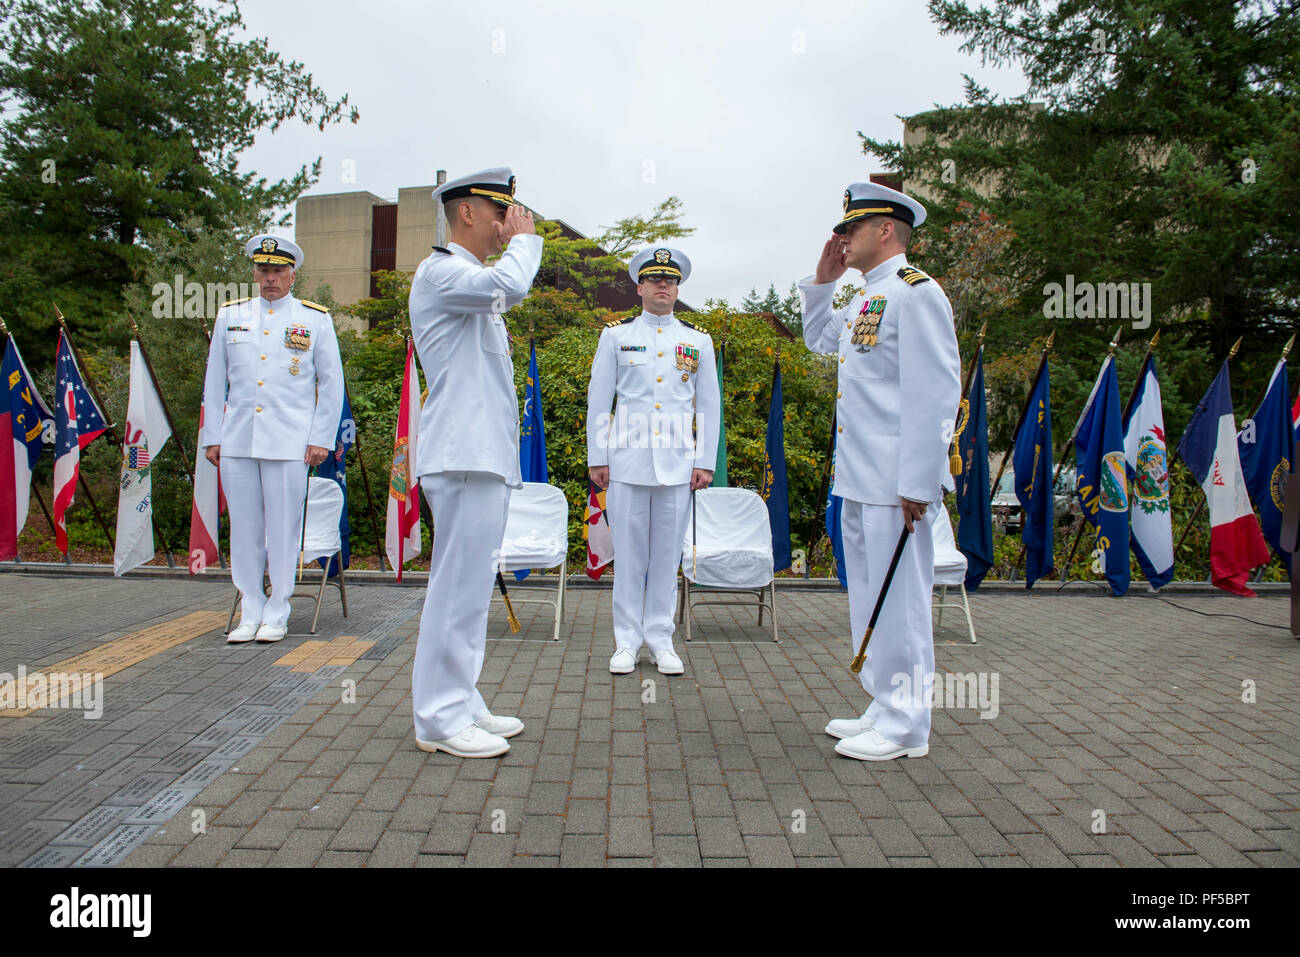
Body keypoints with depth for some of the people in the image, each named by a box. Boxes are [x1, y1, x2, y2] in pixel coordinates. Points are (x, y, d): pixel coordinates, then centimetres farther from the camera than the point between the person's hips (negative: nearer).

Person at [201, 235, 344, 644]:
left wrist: (321, 438, -1)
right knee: (244, 529, 5)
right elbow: (214, 381, 16)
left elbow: (331, 383, 6)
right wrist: (212, 436, 10)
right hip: (237, 442, 3)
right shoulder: (230, 316, 14)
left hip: (289, 442, -3)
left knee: (283, 529, 0)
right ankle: (250, 613, 16)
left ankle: (277, 615, 11)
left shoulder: (315, 319, 6)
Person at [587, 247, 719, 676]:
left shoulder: (698, 340, 11)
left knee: (667, 552, 5)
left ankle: (660, 639, 17)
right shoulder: (615, 335, 8)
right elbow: (598, 400, 7)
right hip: (627, 459, -1)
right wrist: (596, 457, 2)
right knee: (628, 552, 2)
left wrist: (706, 461, 4)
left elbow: (709, 405, 10)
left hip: (678, 461, 1)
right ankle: (627, 639, 13)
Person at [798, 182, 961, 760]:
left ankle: (905, 727, 10)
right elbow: (820, 340, 37)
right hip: (858, 479, 10)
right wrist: (822, 280, 22)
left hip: (894, 483, -10)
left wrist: (917, 484, -20)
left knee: (898, 599, -2)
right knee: (869, 597, 14)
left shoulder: (916, 293, -10)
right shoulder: (867, 298, 18)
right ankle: (886, 708, 27)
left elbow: (935, 395, -17)